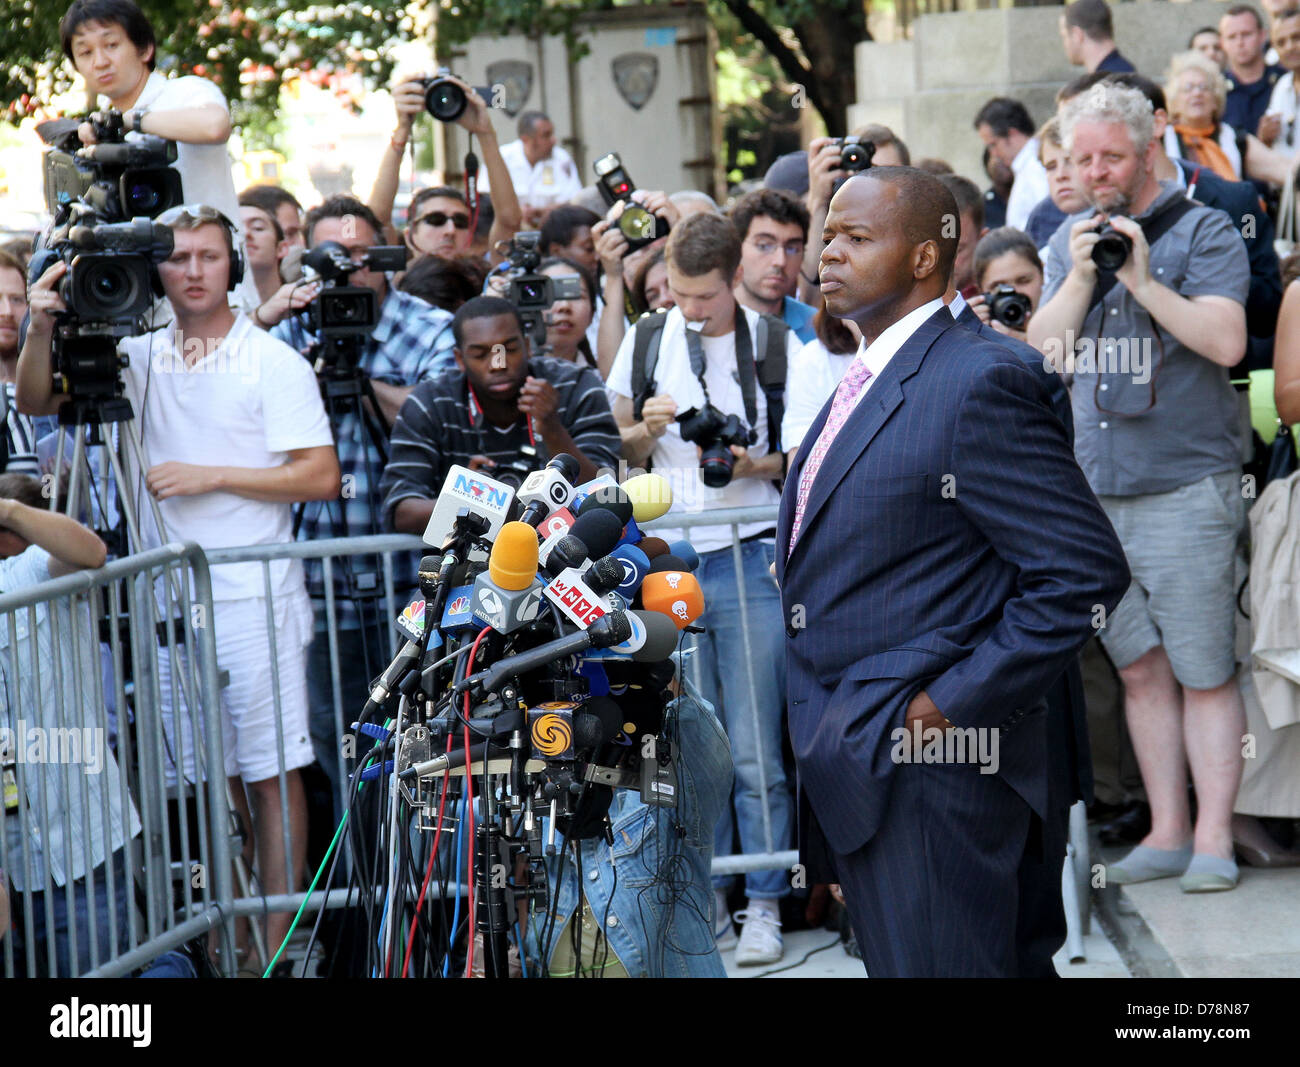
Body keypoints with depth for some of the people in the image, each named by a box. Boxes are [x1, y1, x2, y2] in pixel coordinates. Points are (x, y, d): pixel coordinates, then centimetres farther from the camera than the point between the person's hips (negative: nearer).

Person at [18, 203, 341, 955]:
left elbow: (321, 476, -7)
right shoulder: (140, 357, 10)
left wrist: (211, 476, -12)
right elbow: (38, 403, 10)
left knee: (271, 770, -3)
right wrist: (43, 329, -8)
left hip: (256, 596, -4)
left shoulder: (274, 361, -2)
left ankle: (279, 941, 1)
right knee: (205, 773, 8)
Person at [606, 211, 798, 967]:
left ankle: (764, 903, 6)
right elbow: (617, 449, 15)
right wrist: (646, 431, -6)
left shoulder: (777, 346, 1)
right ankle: (706, 895, 16)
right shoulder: (647, 340, 8)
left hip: (749, 562, -3)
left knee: (755, 750, -2)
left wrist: (754, 465, -15)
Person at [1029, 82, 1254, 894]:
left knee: (1205, 672, -4)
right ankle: (1167, 832, 15)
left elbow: (1227, 340, -13)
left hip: (1187, 484, -5)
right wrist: (1081, 278, -6)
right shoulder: (1069, 242, 14)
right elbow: (1042, 351, 8)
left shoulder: (1203, 231, -1)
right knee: (1140, 668, 9)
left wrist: (1143, 280, -15)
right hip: (1096, 487, 5)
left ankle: (1213, 837, 0)